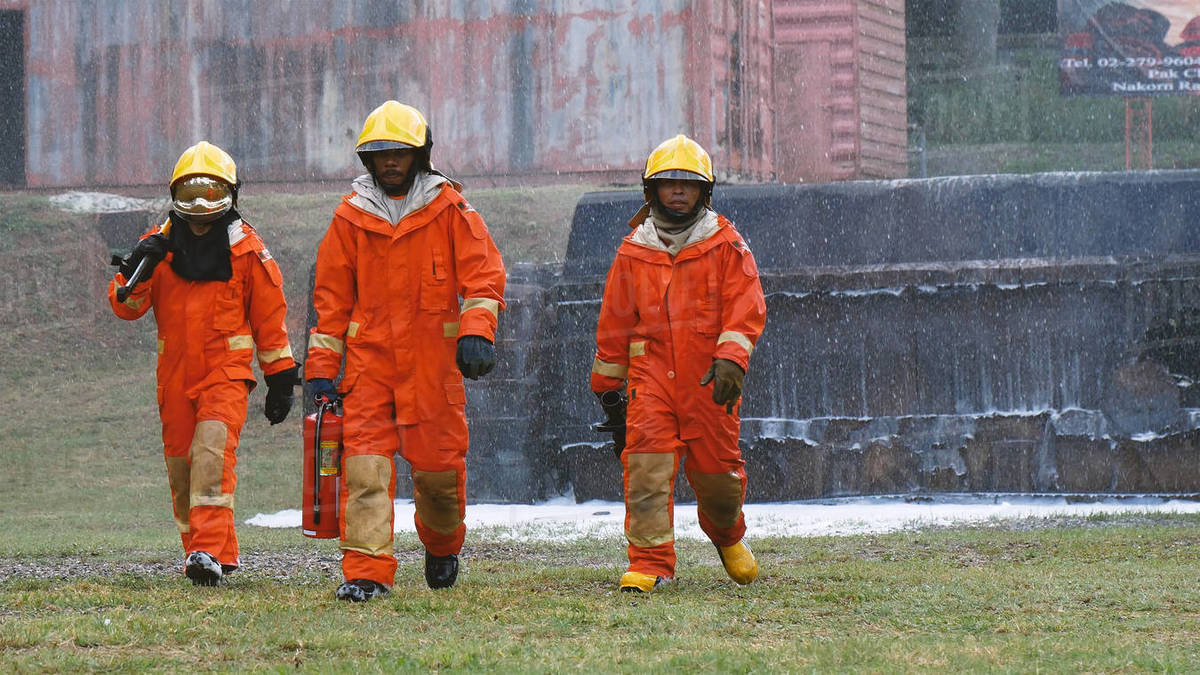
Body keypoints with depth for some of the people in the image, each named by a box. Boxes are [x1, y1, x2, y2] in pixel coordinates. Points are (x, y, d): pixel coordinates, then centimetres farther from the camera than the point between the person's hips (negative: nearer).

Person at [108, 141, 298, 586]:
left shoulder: (247, 250, 0)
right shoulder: (160, 244, 6)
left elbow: (269, 315, 7)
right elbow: (125, 306, 3)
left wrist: (280, 378, 7)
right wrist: (136, 270, -17)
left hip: (226, 371, -4)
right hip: (174, 376, 4)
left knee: (212, 453, -22)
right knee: (181, 467, 7)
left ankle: (208, 552, -28)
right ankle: (220, 554, 20)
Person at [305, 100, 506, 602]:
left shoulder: (449, 208, 3)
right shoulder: (351, 215, 8)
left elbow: (482, 272, -1)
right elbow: (331, 294, 11)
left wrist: (476, 333, -17)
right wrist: (322, 367, 6)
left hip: (433, 358, -1)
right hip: (370, 358, 1)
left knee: (438, 464, 2)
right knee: (365, 462, -11)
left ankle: (442, 544, 32)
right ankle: (367, 571, -12)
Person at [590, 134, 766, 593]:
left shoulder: (726, 245, 3)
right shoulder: (633, 253, 9)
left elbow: (745, 309, -5)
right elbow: (614, 323, 15)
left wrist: (730, 359, -21)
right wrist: (608, 388, 15)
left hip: (710, 380, -1)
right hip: (650, 375, 1)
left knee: (717, 475, 5)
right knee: (646, 467, -16)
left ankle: (727, 536, 38)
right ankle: (650, 561, -14)